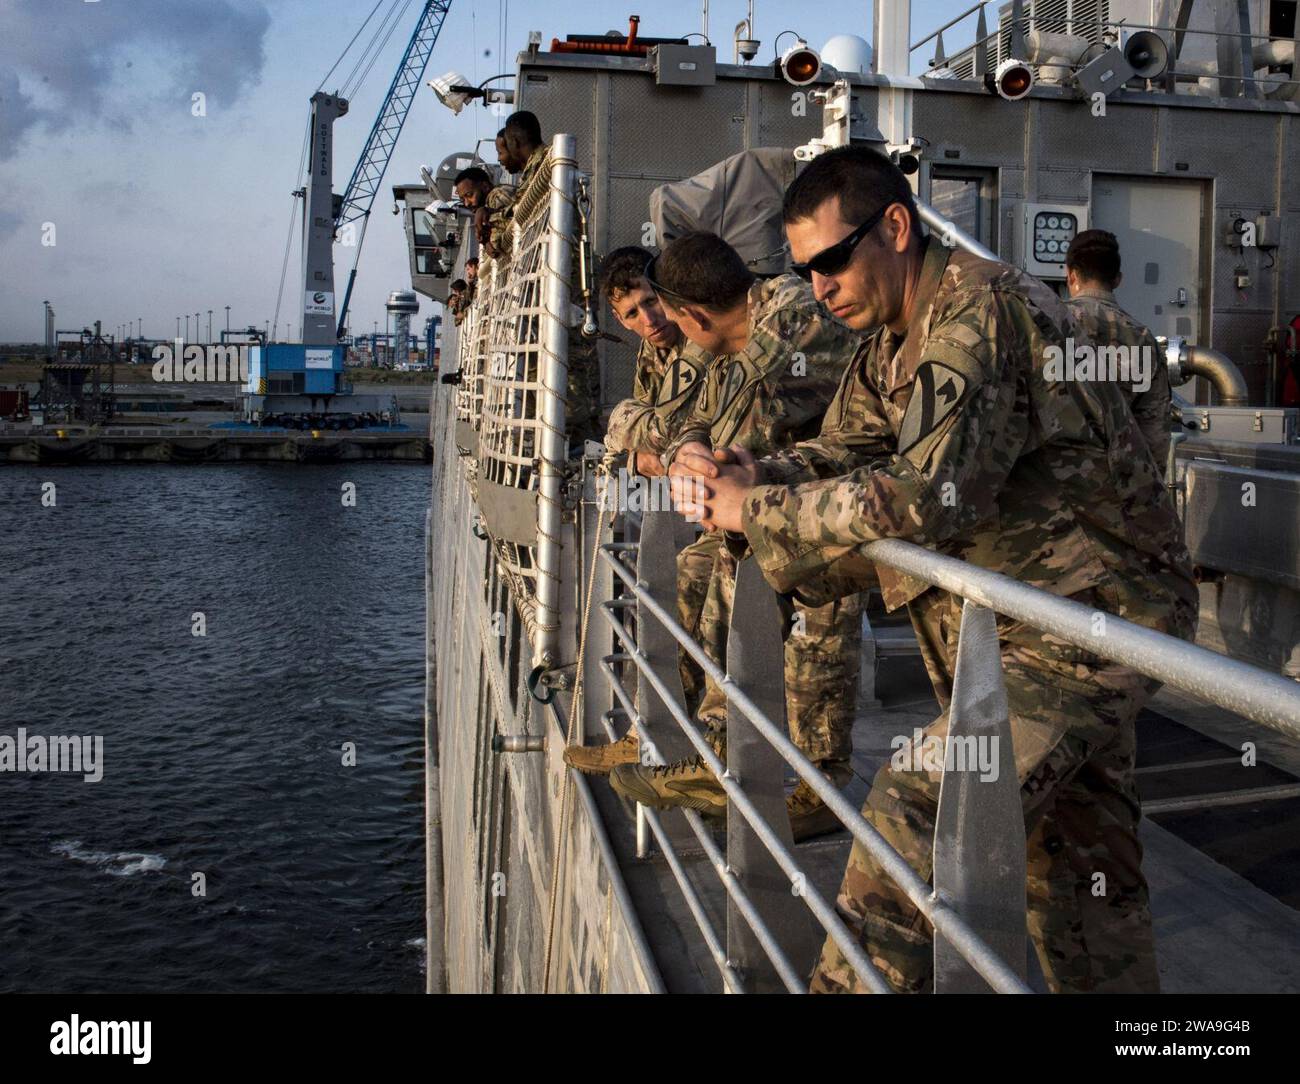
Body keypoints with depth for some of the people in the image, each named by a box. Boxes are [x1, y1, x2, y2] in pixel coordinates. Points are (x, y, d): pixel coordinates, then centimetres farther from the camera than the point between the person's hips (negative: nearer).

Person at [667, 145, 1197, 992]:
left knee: (918, 812, -16)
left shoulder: (983, 311, -22)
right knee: (1083, 861, 18)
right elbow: (843, 454, 10)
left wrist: (758, 511, -22)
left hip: (1097, 614, -10)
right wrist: (758, 477, -11)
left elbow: (924, 495, -31)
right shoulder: (895, 336, 9)